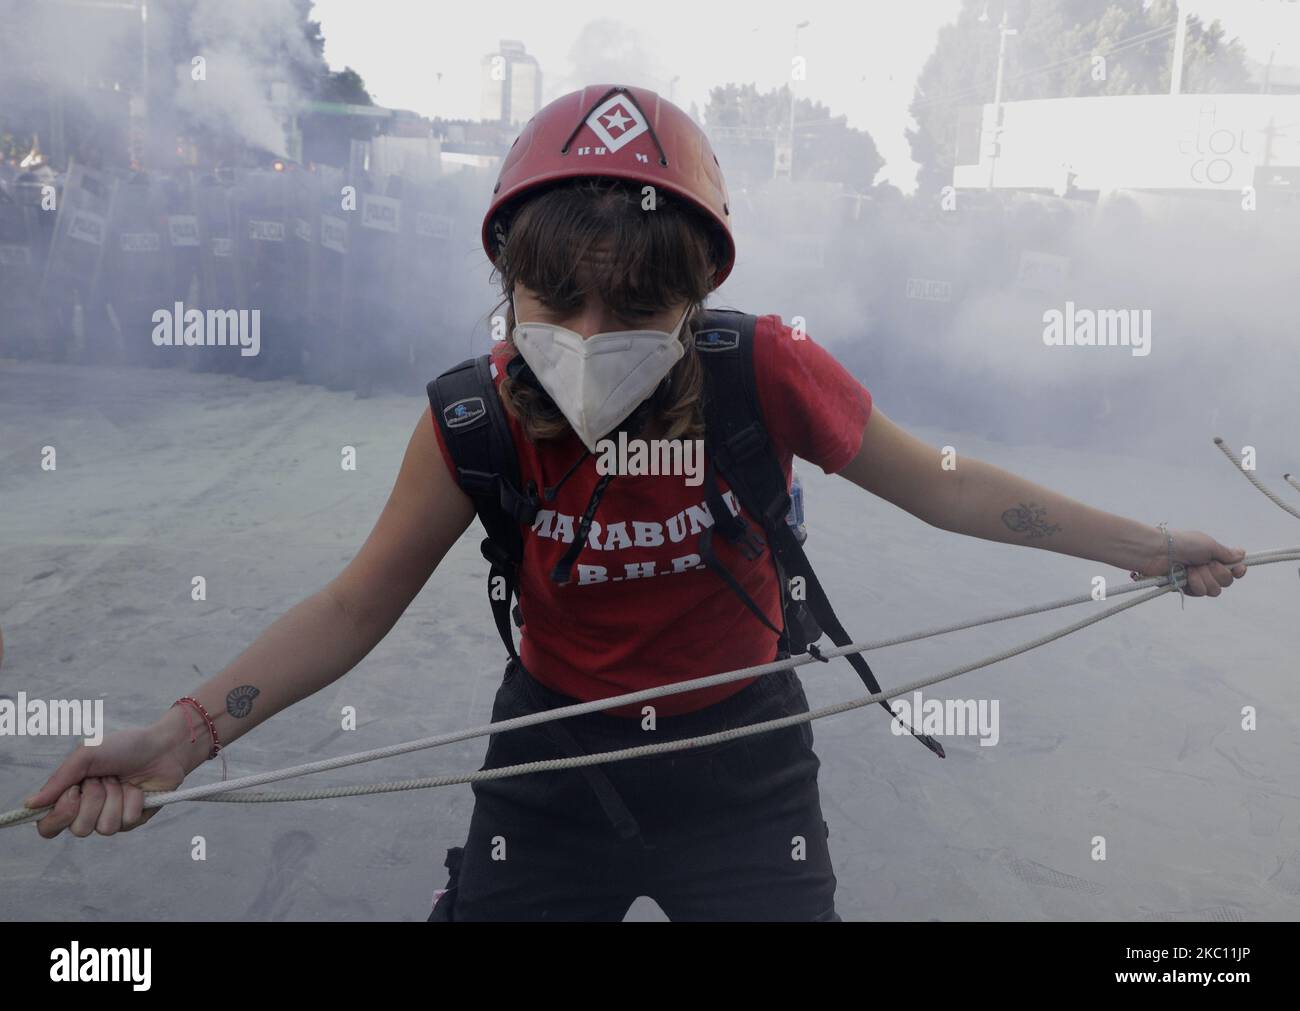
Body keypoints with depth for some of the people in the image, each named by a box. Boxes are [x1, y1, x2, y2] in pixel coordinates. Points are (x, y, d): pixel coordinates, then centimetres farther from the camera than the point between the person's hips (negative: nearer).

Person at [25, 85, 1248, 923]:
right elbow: (356, 607, -10)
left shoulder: (769, 376, -23)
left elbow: (944, 486, -8)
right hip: (552, 758, 1)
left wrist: (1142, 545, -2)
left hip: (740, 757, 0)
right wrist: (189, 729, -23)